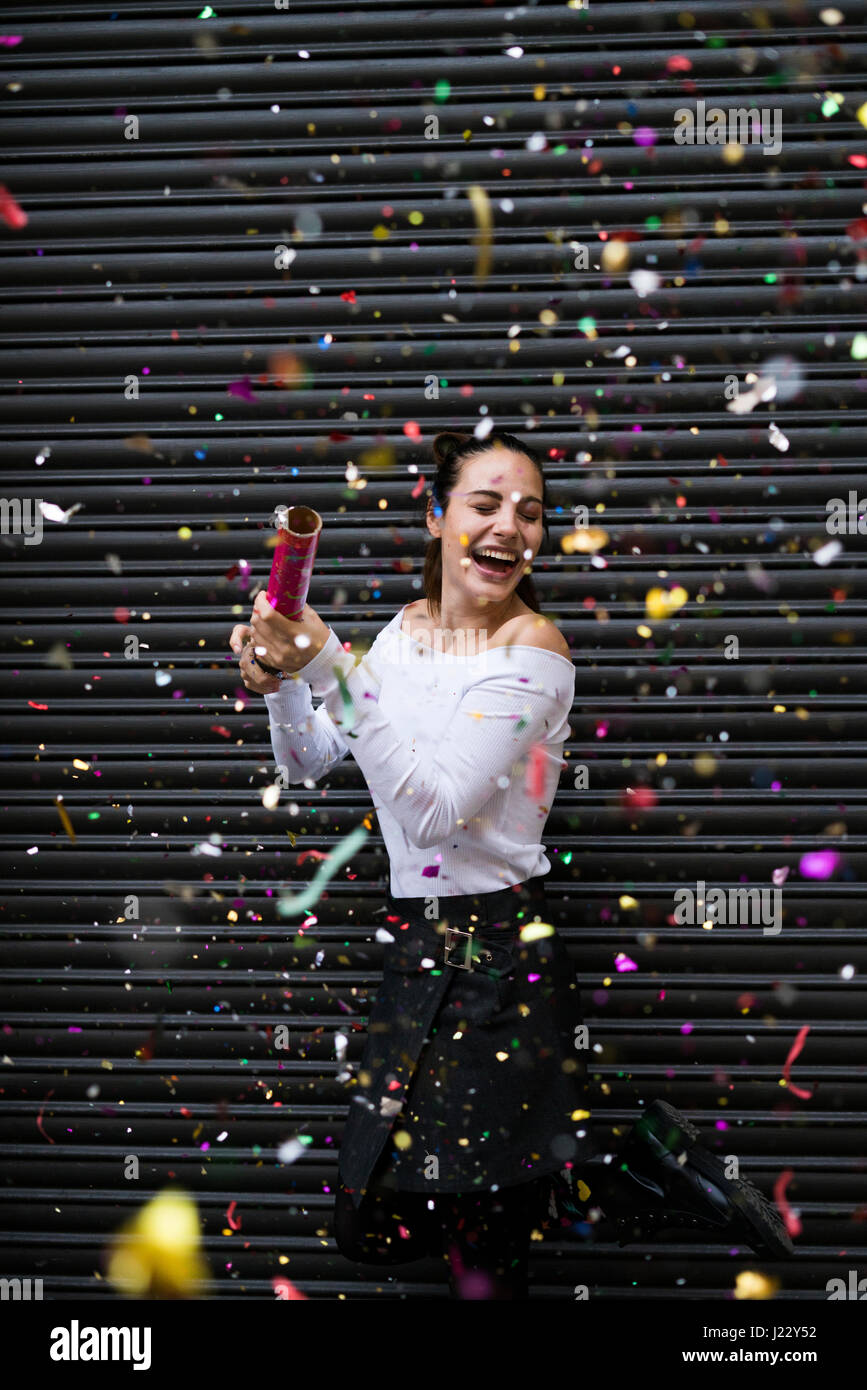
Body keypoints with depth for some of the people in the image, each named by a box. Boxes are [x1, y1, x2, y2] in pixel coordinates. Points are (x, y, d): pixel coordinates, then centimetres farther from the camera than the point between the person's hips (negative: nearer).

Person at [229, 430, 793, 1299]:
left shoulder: (532, 650, -14)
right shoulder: (408, 629, 6)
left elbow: (434, 810, -24)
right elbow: (306, 765, 11)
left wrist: (332, 670, -27)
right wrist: (281, 686, -10)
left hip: (497, 957, -7)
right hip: (416, 945, 7)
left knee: (479, 1265, -3)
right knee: (376, 1220, 12)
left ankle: (656, 1173, 15)